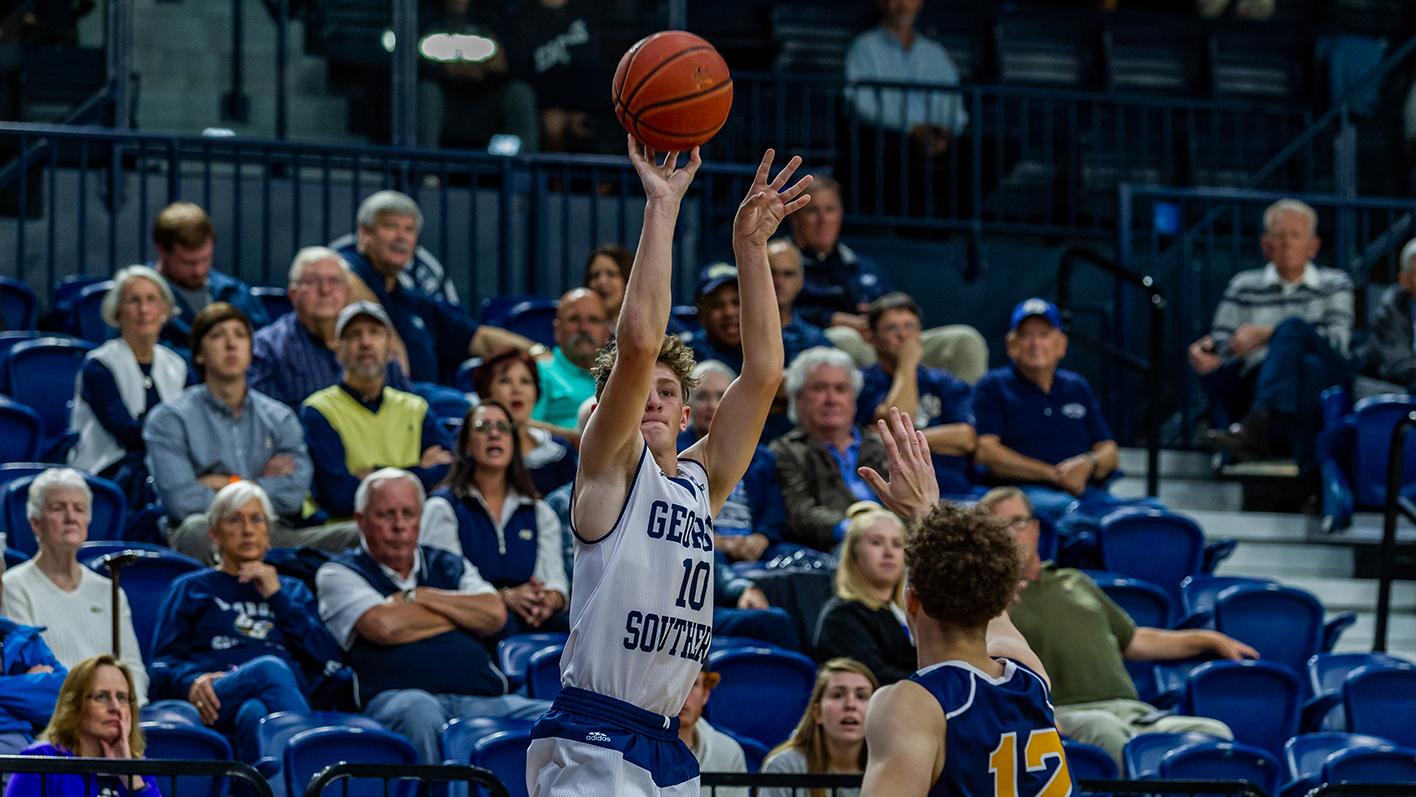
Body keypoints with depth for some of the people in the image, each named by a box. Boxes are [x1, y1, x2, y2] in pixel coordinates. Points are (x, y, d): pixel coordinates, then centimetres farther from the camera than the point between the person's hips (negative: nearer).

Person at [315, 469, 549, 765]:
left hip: (480, 699, 4)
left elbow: (495, 616, 9)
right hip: (397, 695, -4)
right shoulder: (339, 573, 14)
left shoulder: (450, 566, 28)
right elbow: (383, 626, -5)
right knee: (419, 709, -43)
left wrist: (415, 596, 6)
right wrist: (462, 615, 10)